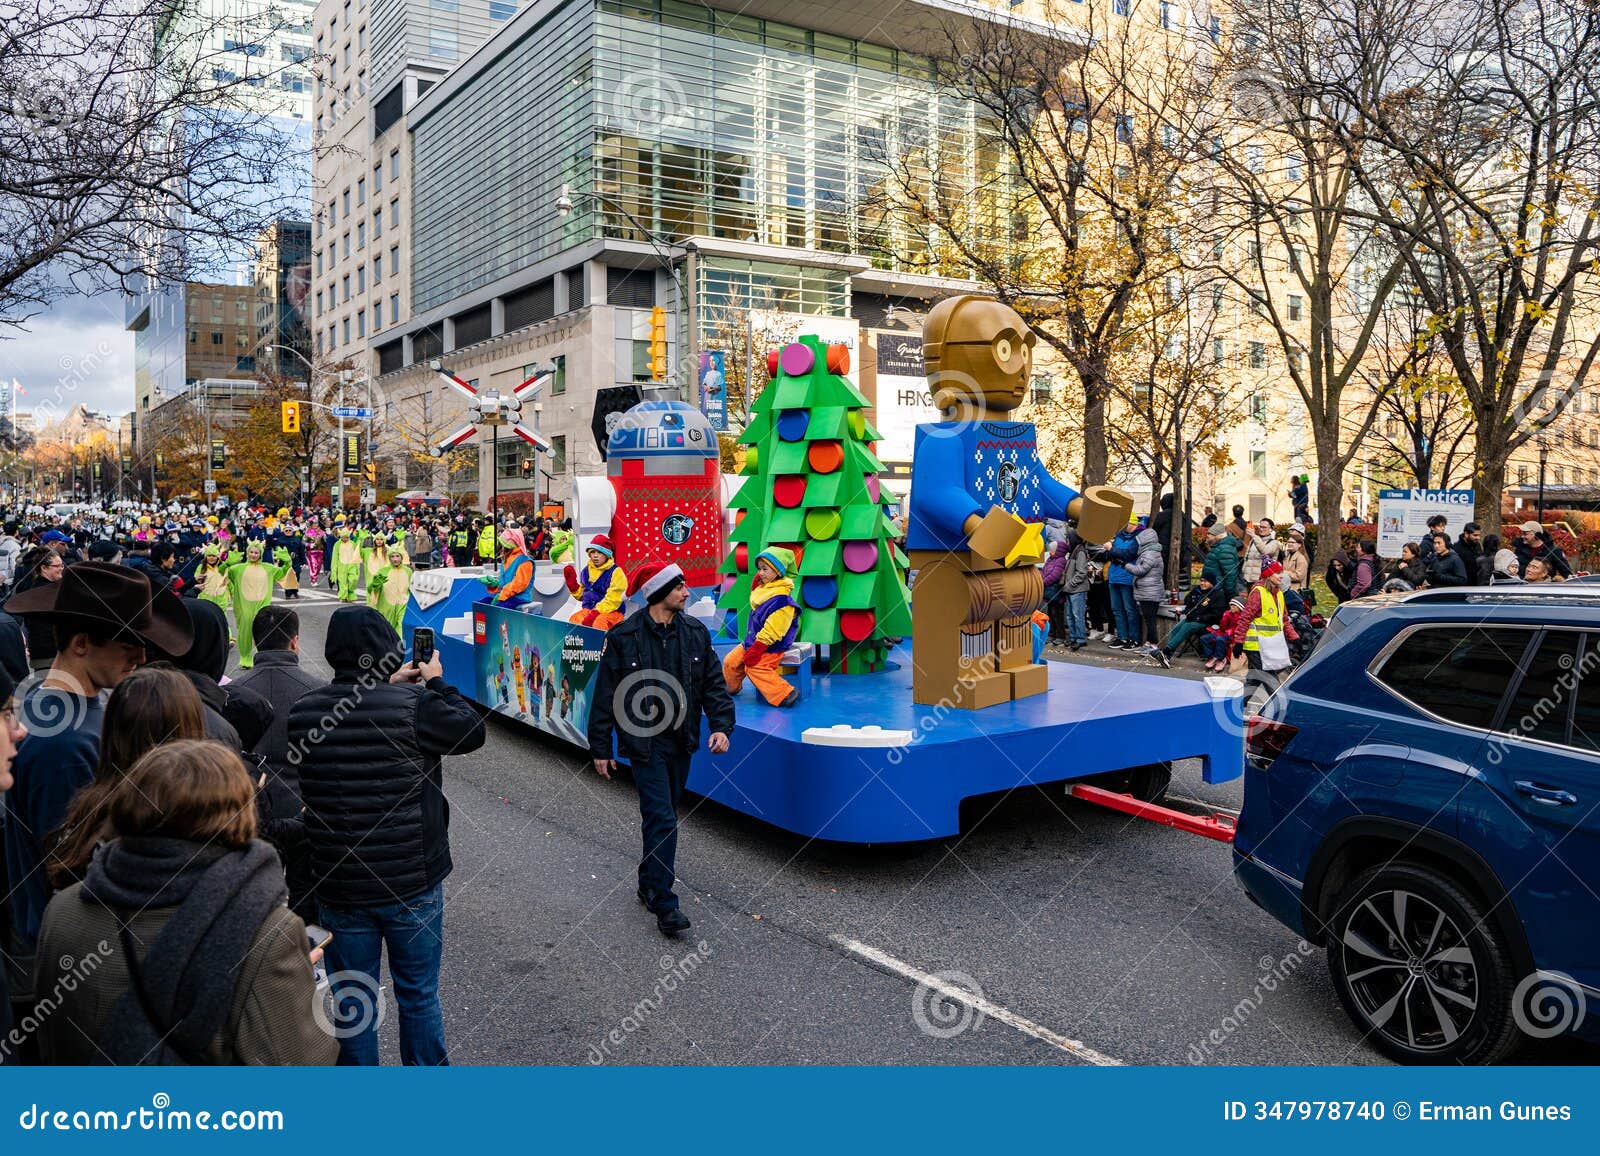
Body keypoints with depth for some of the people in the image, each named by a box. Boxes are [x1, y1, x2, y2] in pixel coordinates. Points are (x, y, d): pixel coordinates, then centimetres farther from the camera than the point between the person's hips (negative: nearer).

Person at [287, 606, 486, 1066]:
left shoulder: (302, 712, -7)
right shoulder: (413, 705, -20)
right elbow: (472, 730, -4)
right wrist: (437, 684, 8)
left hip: (338, 886, 2)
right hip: (413, 884, -2)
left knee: (352, 1000, 17)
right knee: (419, 996, 16)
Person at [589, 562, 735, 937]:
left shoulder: (695, 632, 2)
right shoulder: (623, 637, -10)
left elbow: (713, 683, 6)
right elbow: (605, 695, -4)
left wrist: (721, 725, -9)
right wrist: (600, 748, -3)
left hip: (681, 741, 5)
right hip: (644, 742, -5)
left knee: (662, 817, 16)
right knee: (661, 820, -10)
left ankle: (649, 885, 32)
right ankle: (664, 904, -4)